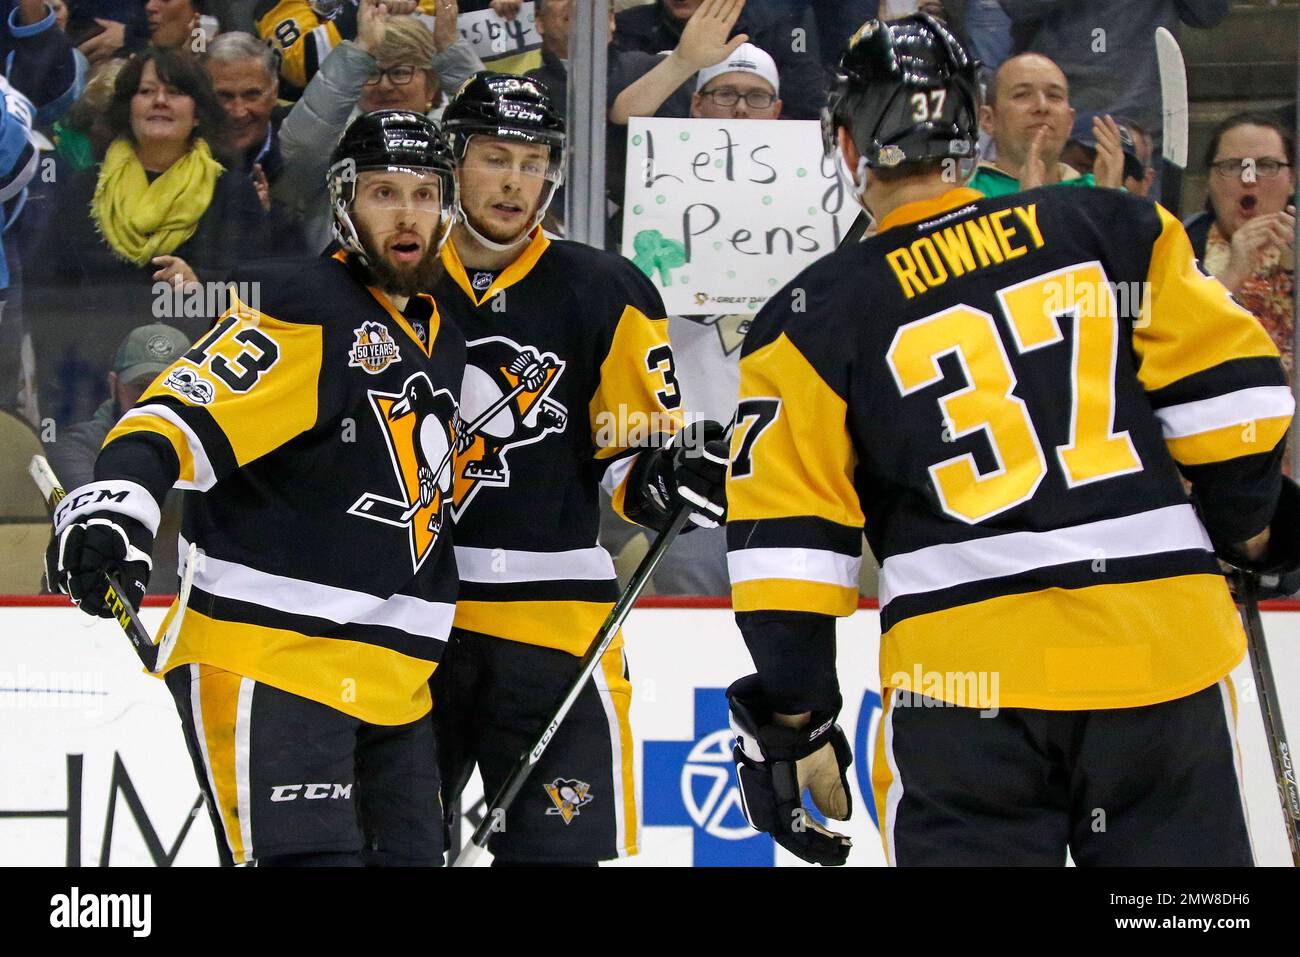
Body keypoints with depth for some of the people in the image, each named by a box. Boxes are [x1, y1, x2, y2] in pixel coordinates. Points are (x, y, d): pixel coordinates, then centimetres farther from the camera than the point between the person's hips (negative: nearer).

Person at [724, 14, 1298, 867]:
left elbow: (786, 538, 1)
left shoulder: (818, 317, 4)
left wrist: (793, 719, 6)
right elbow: (1227, 386, 5)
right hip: (1160, 648, 2)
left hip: (965, 673, -2)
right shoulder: (1112, 231, 7)